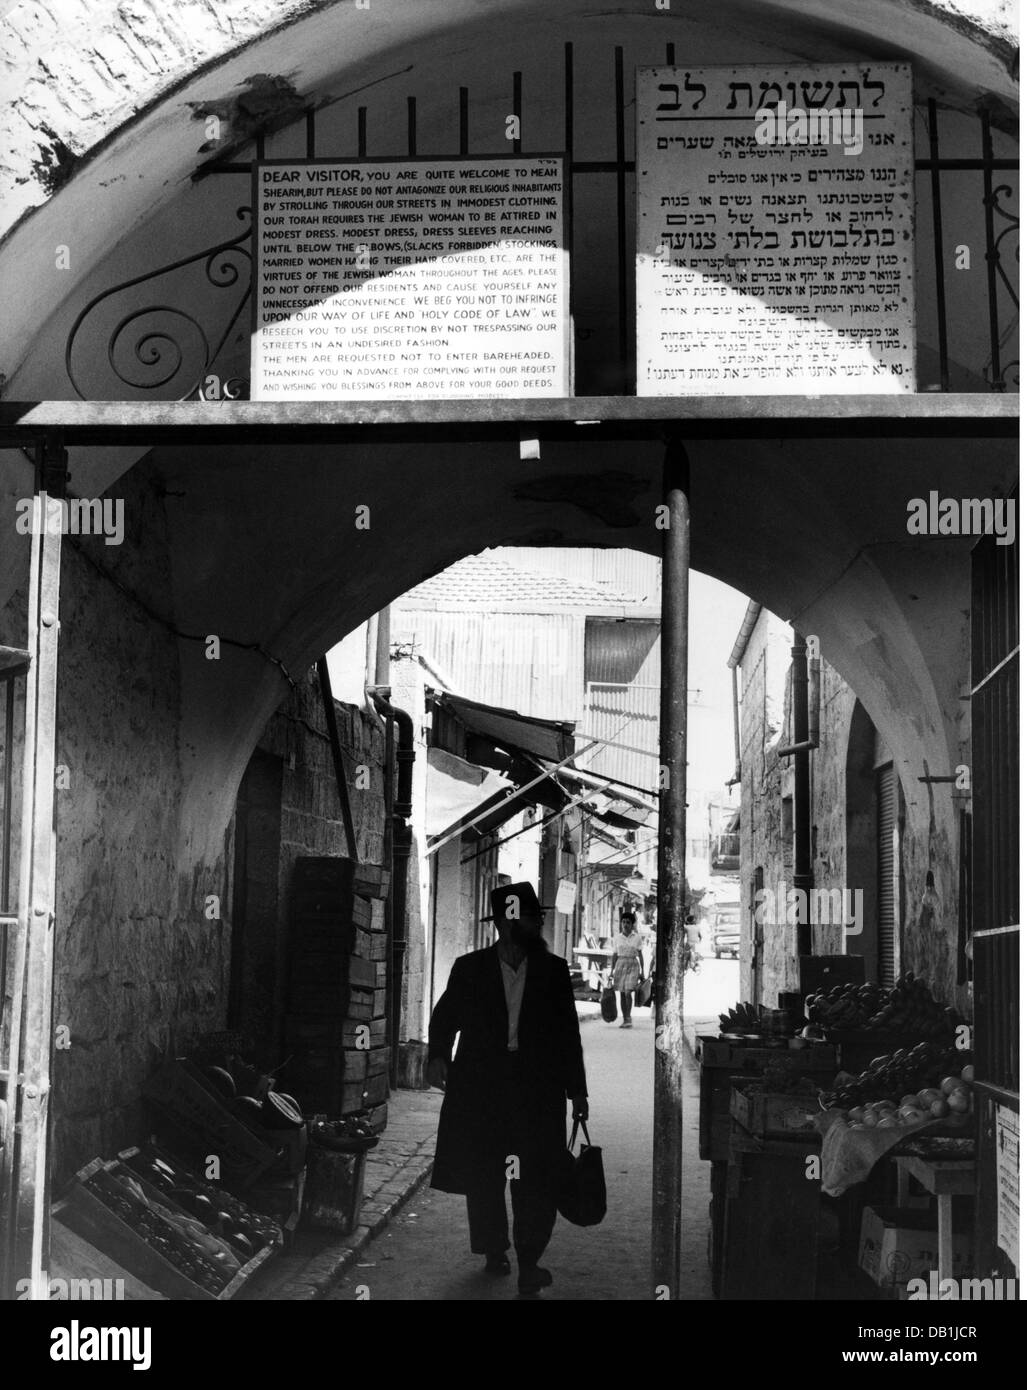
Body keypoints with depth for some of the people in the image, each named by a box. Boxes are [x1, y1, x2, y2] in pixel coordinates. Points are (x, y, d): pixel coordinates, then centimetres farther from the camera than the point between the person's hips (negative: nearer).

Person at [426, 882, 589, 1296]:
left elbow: (568, 1035, 9)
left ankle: (529, 1262, -2)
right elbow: (444, 1016, 10)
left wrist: (576, 1090, 9)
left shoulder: (553, 970, 7)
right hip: (480, 1087, 0)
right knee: (482, 1177, 8)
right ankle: (493, 1252, 25)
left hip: (537, 1088, 0)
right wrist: (438, 1055, -7)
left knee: (537, 1179, -8)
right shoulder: (469, 968, 5)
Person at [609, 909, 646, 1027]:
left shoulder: (637, 938, 1)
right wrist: (611, 972, 3)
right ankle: (624, 1020, 10)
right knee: (622, 994, 3)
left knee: (628, 992, -16)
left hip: (633, 966, -2)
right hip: (620, 965, 2)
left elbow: (640, 955, 1)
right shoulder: (618, 939, 6)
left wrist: (642, 972, -2)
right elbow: (614, 956, 8)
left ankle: (628, 1018, -6)